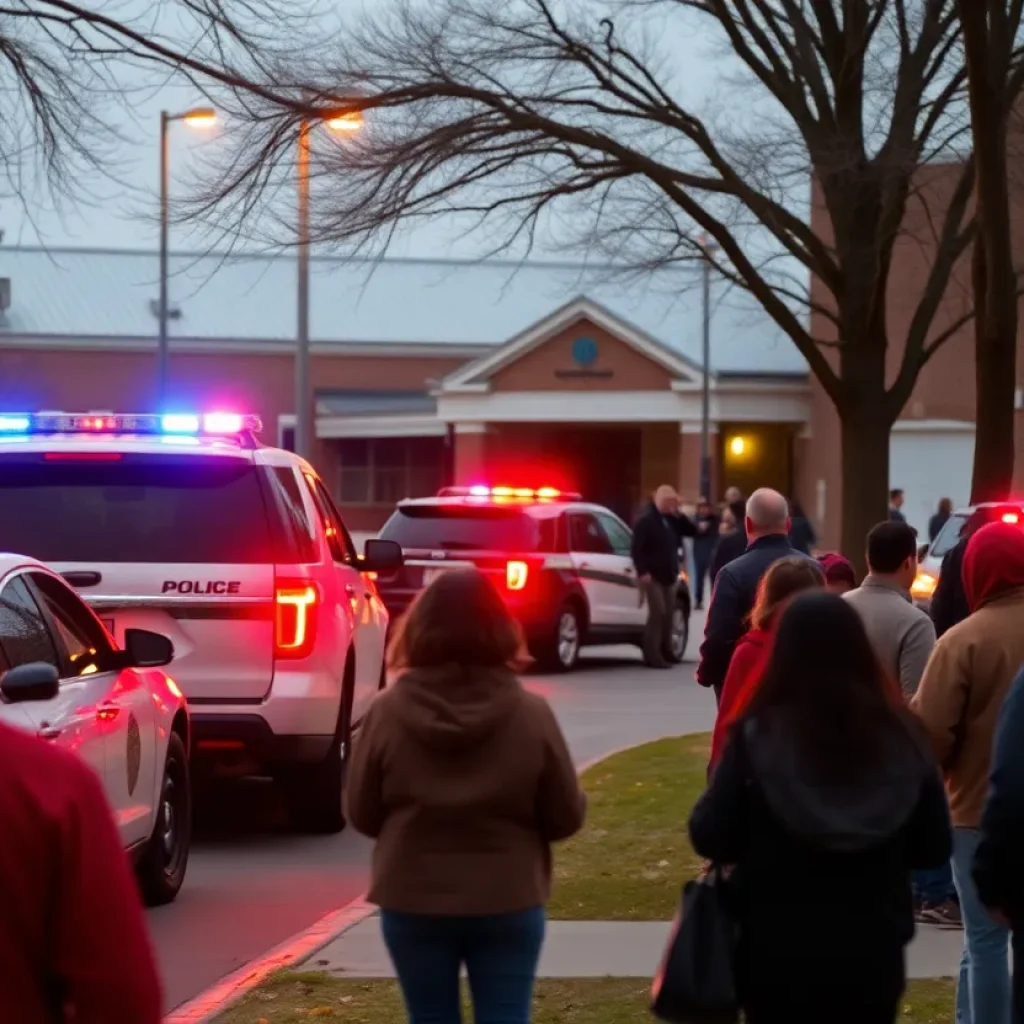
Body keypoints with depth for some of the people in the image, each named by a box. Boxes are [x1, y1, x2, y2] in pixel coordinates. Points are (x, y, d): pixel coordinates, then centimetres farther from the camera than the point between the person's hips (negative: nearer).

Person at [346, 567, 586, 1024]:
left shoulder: (389, 712, -10)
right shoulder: (530, 713, -10)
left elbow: (361, 813, 0)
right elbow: (566, 816, -2)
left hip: (413, 901, 0)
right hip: (507, 901, 0)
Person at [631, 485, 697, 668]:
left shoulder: (672, 520, 14)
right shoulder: (646, 521, -10)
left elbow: (692, 530, 12)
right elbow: (637, 549, -15)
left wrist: (679, 515, 1)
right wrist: (643, 571, -21)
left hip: (669, 576, 8)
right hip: (653, 576, -8)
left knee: (667, 614, 8)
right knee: (658, 612, -14)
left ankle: (665, 653, 16)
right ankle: (652, 656, -13)